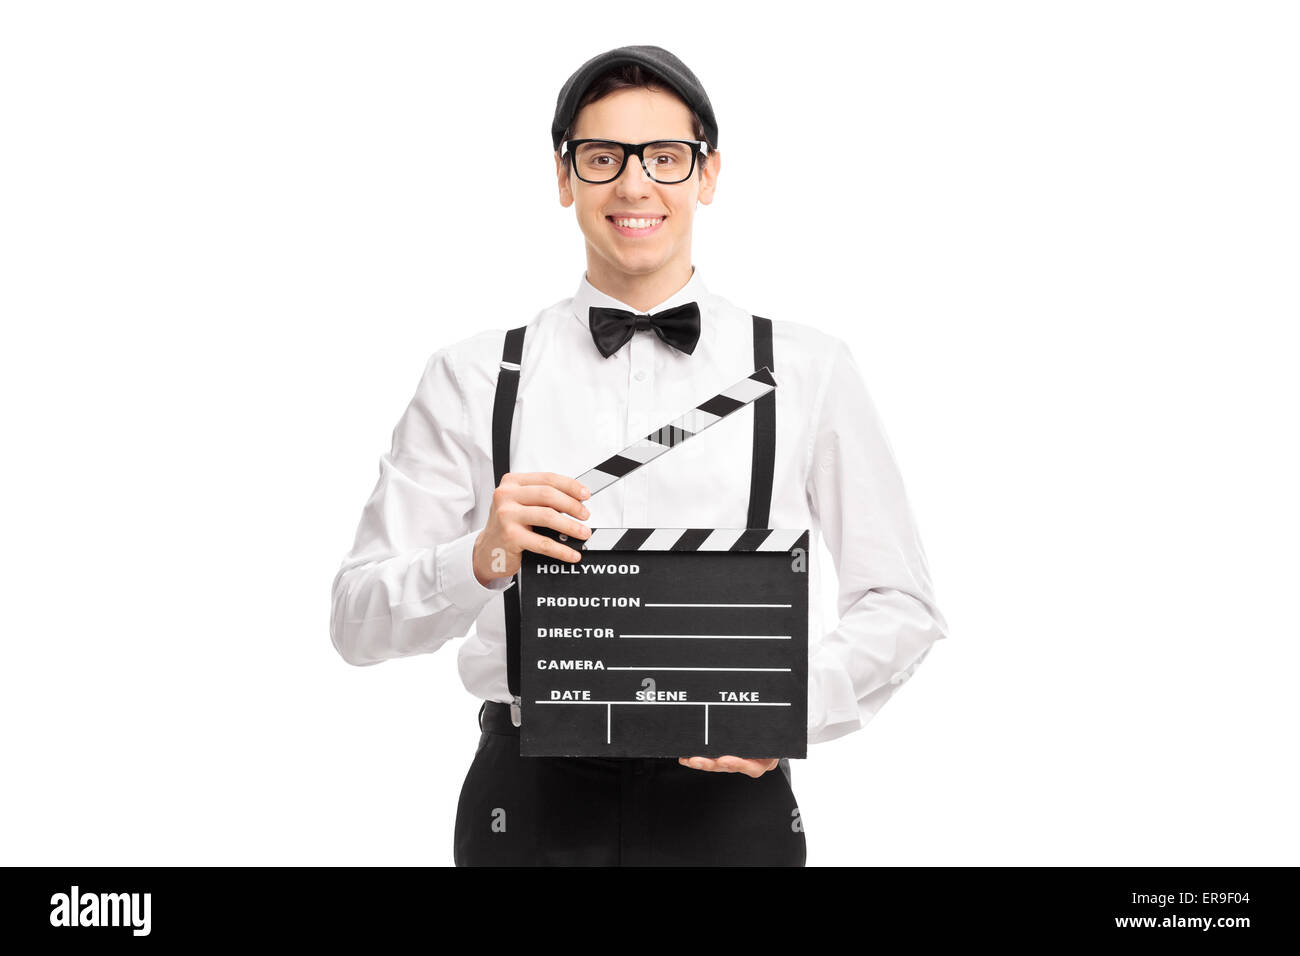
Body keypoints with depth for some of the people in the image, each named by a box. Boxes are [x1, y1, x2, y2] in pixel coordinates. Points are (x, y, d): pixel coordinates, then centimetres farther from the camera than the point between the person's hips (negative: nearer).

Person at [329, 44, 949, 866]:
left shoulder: (806, 369, 3)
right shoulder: (475, 379, 3)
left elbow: (902, 607, 3)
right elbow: (359, 622, -1)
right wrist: (480, 561, -20)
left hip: (728, 797, 0)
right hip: (532, 803, 0)